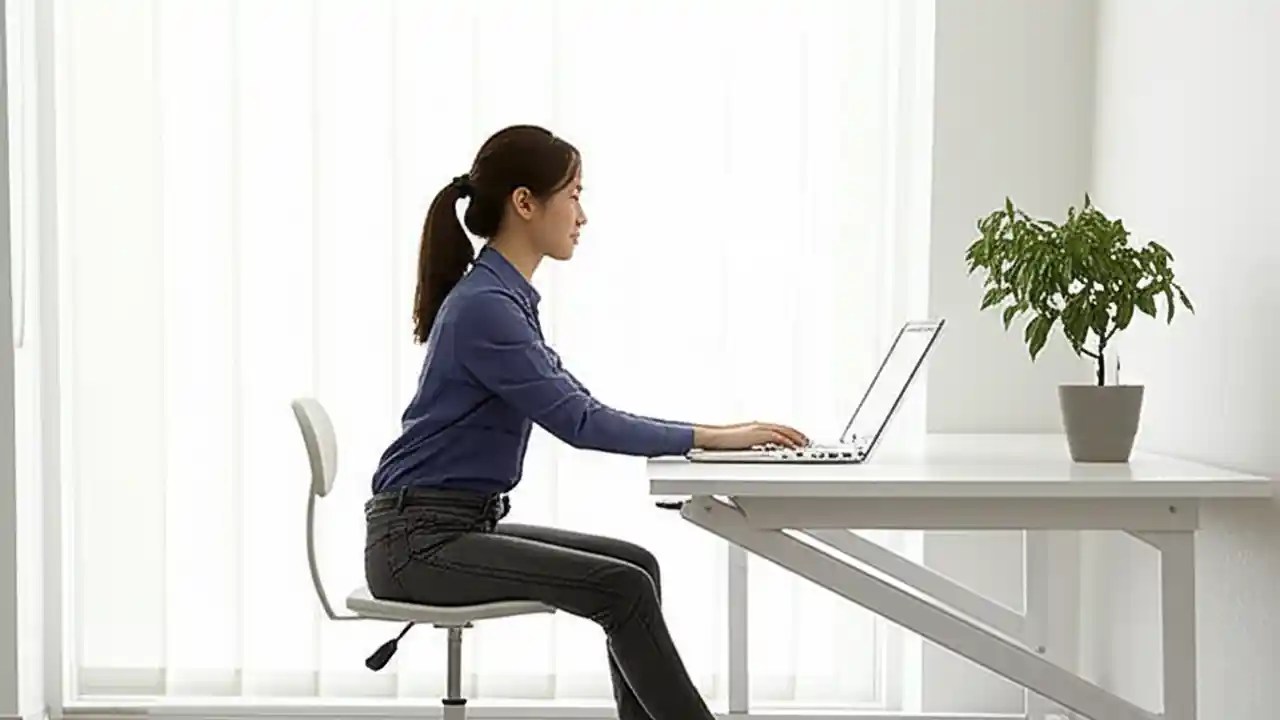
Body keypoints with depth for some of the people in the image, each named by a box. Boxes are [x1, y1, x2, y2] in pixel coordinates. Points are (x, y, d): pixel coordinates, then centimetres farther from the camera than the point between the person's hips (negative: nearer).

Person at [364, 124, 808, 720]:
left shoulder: (504, 297, 13)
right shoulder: (484, 306, -19)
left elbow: (577, 407, 17)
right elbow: (578, 422, -21)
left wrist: (696, 434, 6)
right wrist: (707, 437, -15)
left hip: (463, 526, 10)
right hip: (419, 539, -10)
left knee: (636, 564, 3)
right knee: (623, 589, -18)